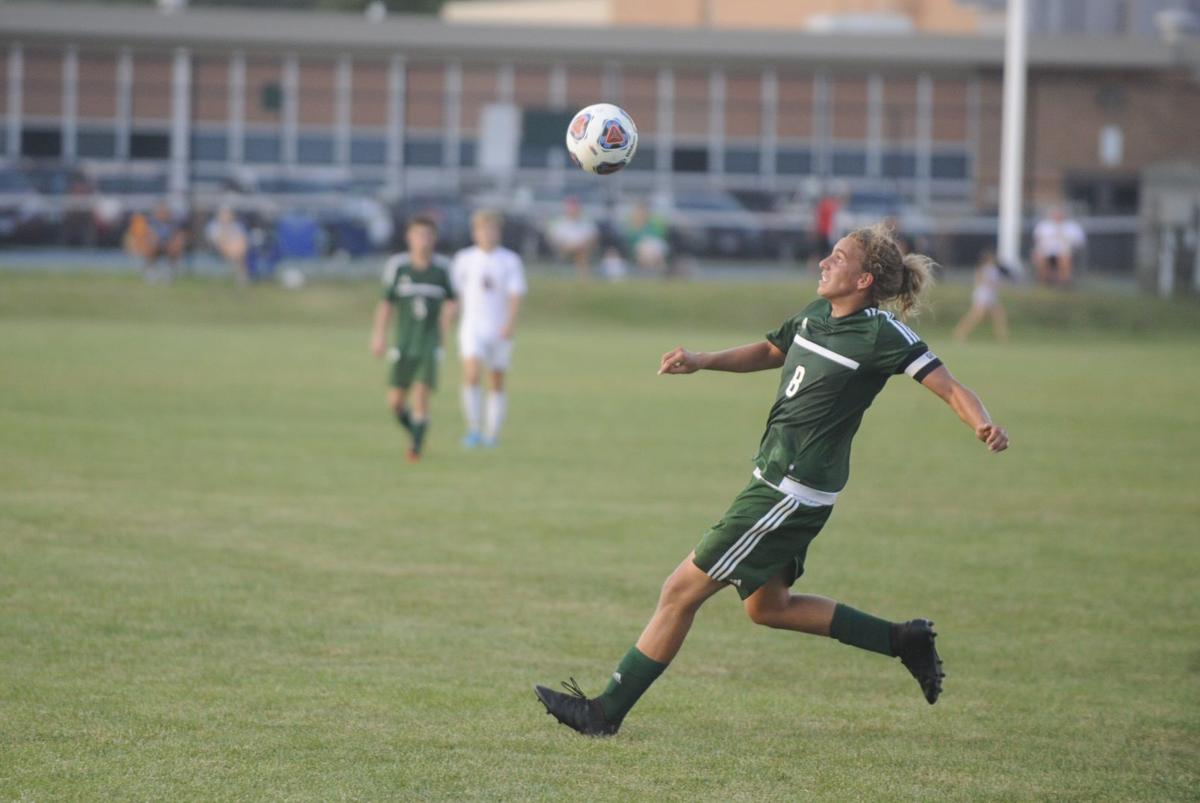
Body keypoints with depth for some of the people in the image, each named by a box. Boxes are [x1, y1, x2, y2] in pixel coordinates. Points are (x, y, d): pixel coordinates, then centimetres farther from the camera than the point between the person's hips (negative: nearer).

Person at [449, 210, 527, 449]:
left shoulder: (510, 261, 1)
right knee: (472, 376, -19)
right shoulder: (464, 259, 4)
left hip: (500, 330, 1)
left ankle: (492, 433, 16)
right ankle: (474, 430, -16)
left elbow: (515, 295, -8)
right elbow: (456, 294, 11)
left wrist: (509, 324, -21)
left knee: (497, 384, 7)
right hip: (473, 328, -1)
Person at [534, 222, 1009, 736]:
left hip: (793, 494, -9)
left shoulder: (881, 334, -15)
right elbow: (770, 352, 27)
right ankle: (903, 641, 27)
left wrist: (983, 424, -35)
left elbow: (947, 386, -16)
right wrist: (702, 362, 14)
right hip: (775, 479, 9)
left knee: (684, 588, -5)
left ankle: (607, 711, 3)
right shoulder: (814, 317, 9)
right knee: (767, 606, 22)